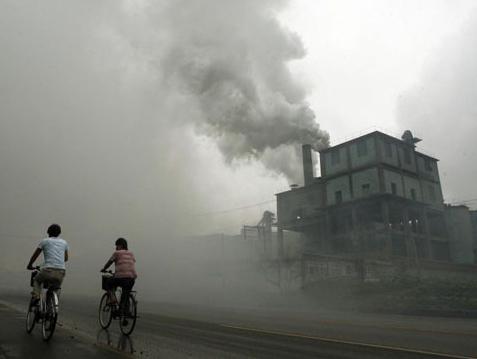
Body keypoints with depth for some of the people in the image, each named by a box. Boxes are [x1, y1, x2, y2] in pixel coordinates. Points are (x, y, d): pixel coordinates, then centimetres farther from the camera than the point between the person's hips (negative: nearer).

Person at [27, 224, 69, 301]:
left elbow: (35, 255, 21)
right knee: (57, 288, 27)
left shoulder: (45, 241, 12)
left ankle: (36, 297, 7)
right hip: (61, 271, 2)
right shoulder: (64, 242, 20)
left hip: (48, 269, -2)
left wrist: (29, 265, 38)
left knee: (37, 281, 28)